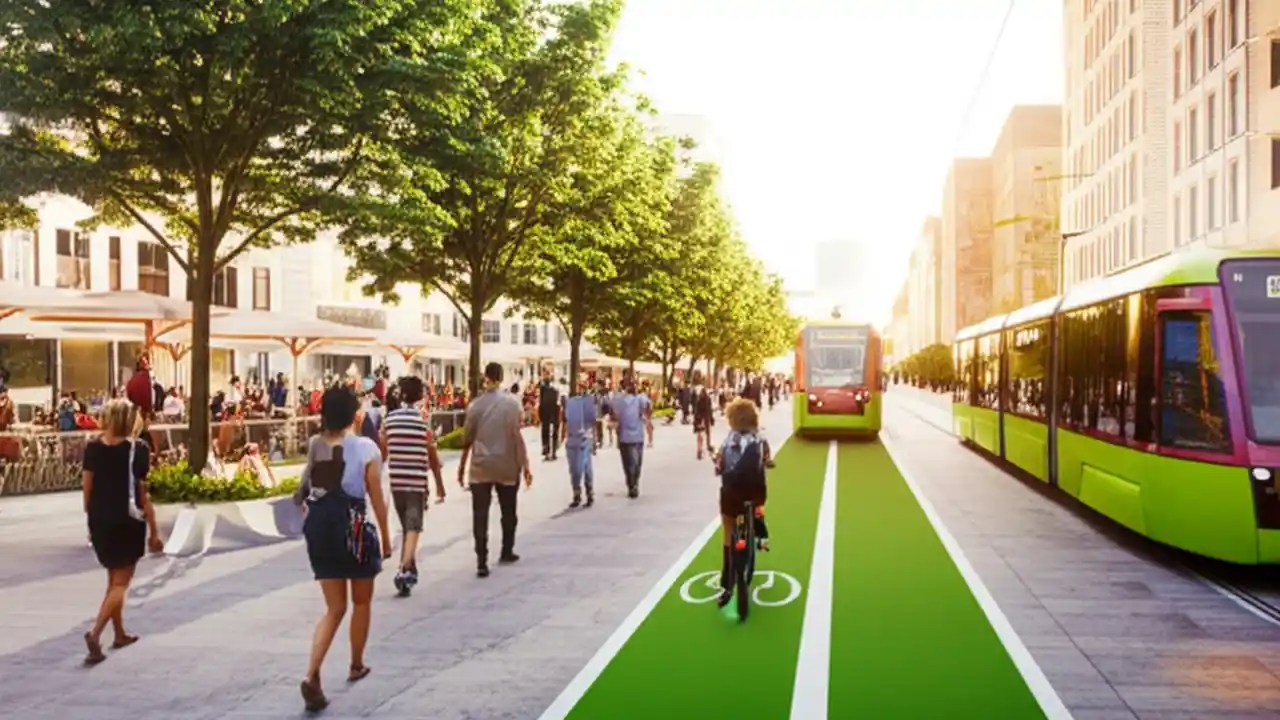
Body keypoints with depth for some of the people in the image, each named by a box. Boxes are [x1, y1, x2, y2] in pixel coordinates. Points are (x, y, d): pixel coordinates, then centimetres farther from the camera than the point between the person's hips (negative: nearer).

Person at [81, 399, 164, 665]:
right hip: (127, 522, -5)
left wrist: (92, 521, 15)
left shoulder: (92, 447, -1)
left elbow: (88, 489, 3)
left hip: (100, 521, 5)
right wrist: (154, 531, -4)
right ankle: (95, 633, -13)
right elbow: (144, 494, -11)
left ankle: (120, 634, 28)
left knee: (114, 579, 19)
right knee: (121, 583, 3)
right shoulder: (137, 450, -12)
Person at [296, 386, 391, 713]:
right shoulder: (365, 447, -10)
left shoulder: (315, 444, 0)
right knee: (361, 601, 20)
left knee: (334, 608, 11)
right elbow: (376, 498, -6)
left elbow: (306, 489, 0)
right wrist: (385, 536, 2)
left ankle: (311, 675, -7)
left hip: (319, 527, 4)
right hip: (353, 527, -4)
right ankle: (356, 666, 34)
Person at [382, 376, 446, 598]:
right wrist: (440, 485, 6)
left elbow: (383, 453, 5)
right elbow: (432, 457, -3)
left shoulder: (389, 418, 3)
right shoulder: (423, 419, -5)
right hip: (417, 481, -4)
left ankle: (409, 569, 28)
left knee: (406, 526, 18)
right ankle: (405, 569, -20)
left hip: (396, 481, 4)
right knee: (413, 527, -3)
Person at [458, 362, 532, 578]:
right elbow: (517, 436, -9)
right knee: (508, 512, 19)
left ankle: (482, 562, -7)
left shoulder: (475, 405, -1)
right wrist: (525, 465, -5)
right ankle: (507, 552, 32)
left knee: (480, 516, 0)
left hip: (481, 468, 0)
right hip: (506, 466, 0)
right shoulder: (511, 403, -6)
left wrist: (462, 466, 12)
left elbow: (467, 439, 2)